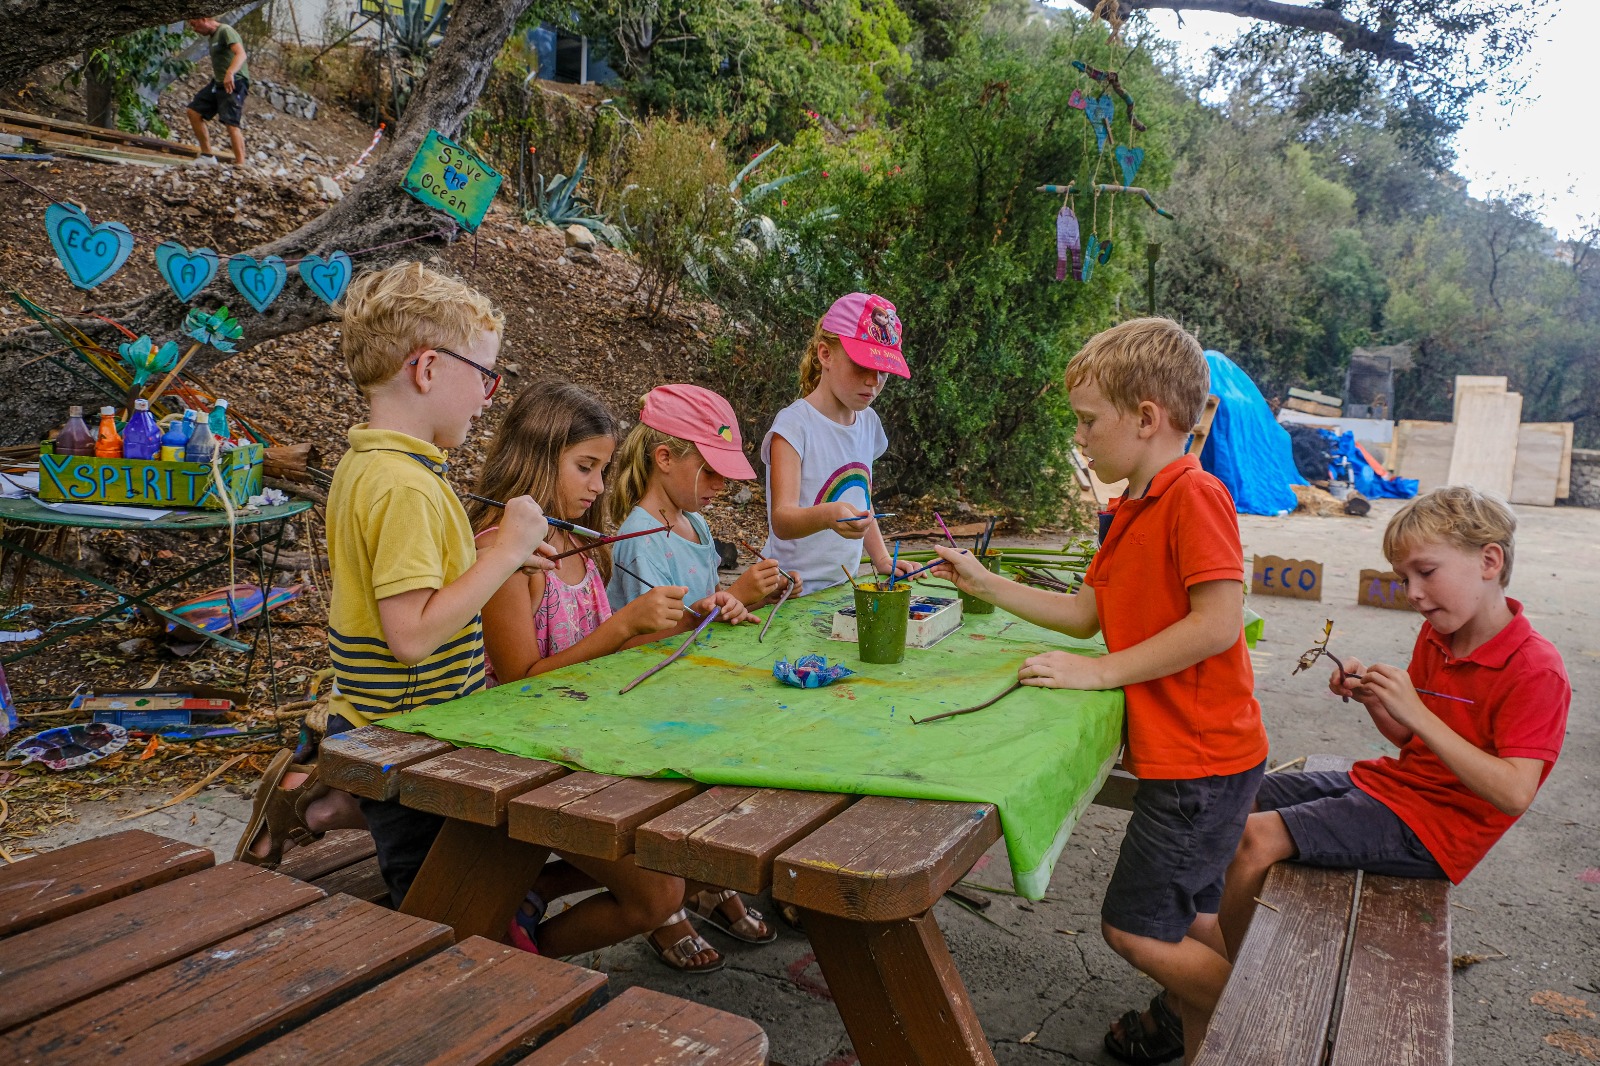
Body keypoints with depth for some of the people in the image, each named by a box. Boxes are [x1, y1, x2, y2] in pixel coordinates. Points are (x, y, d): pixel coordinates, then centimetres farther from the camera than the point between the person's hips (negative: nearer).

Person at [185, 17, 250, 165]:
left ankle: (241, 164, -20)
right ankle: (207, 154, 13)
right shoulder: (212, 37, 18)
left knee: (232, 123, -19)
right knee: (194, 111, 8)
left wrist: (230, 73, -42)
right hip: (217, 82, 10)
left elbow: (241, 54, -27)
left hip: (234, 83, -10)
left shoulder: (226, 31, -11)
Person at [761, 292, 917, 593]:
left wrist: (882, 560, 9)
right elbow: (782, 520, -20)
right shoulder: (795, 424, -10)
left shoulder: (868, 422, 11)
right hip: (795, 590, -5)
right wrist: (827, 515, -39)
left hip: (844, 589, 6)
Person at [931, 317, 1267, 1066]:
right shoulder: (1130, 512, 12)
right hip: (1180, 752, 10)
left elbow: (1218, 623, -26)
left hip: (1202, 758, -10)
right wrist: (985, 584, 11)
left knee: (1134, 929, -1)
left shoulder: (1193, 495, -19)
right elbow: (1085, 614, 14)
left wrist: (1101, 671, -21)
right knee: (1186, 922, 21)